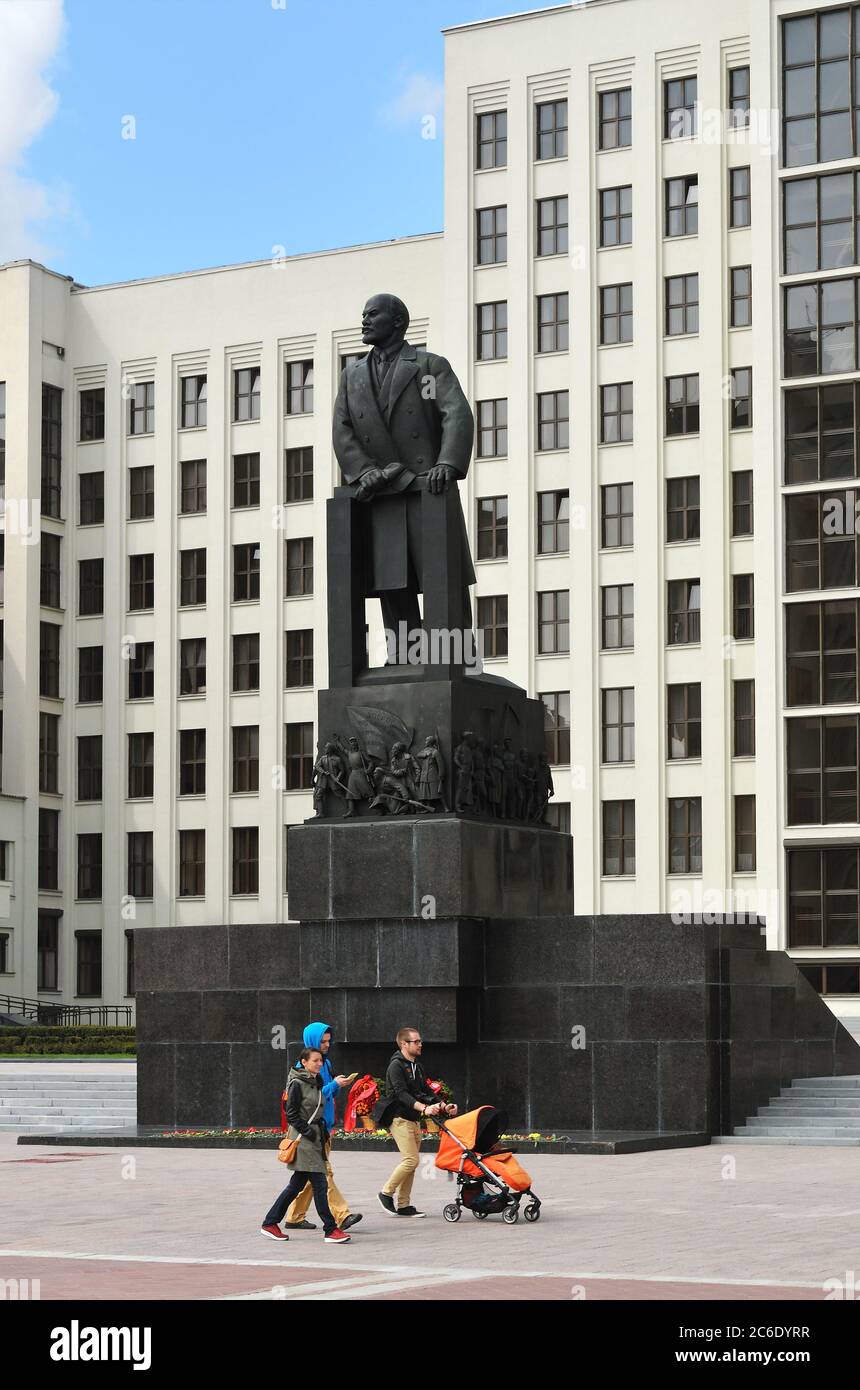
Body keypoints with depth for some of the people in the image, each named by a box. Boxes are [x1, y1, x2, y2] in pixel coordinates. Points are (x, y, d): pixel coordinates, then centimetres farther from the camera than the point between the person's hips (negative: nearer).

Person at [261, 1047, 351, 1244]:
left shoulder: (316, 1083, 14)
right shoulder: (297, 1084, -11)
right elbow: (291, 1114, -13)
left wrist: (323, 1131, 13)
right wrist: (308, 1131, -17)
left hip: (314, 1138, 9)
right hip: (303, 1139, -9)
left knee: (297, 1184, 12)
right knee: (320, 1184, -9)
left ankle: (270, 1224, 19)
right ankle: (330, 1230, -7)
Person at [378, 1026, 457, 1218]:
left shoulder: (417, 1066, 17)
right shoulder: (396, 1066, -11)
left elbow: (426, 1091, 18)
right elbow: (401, 1094, -23)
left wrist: (443, 1106, 2)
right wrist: (423, 1108, -34)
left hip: (414, 1120, 9)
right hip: (400, 1119, -9)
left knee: (410, 1162, 7)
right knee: (411, 1159, -15)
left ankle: (403, 1205, 11)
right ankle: (387, 1193, -1)